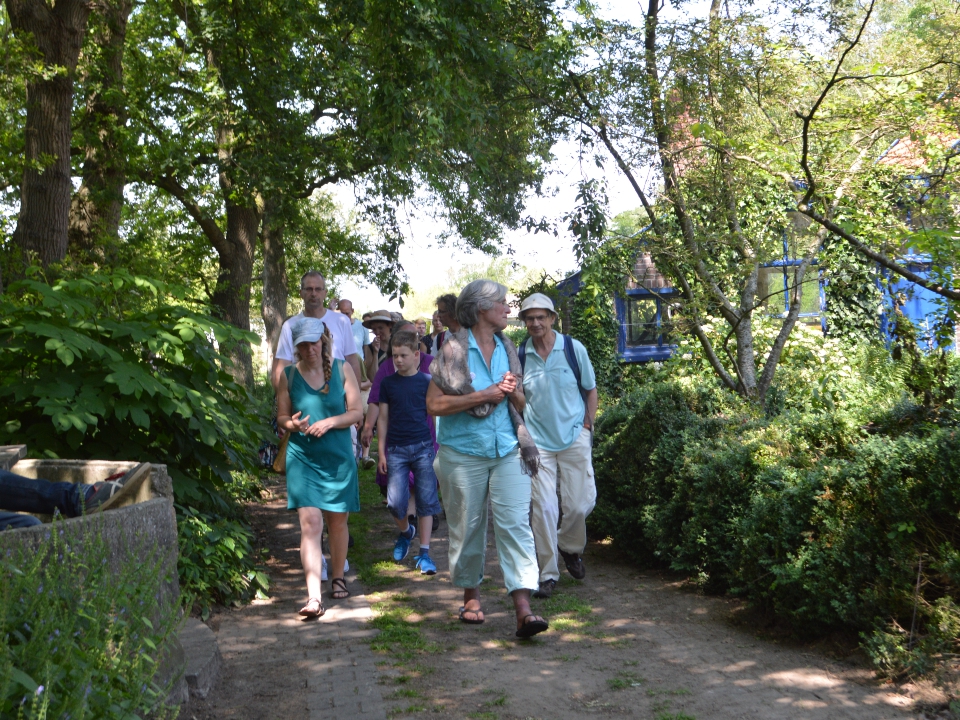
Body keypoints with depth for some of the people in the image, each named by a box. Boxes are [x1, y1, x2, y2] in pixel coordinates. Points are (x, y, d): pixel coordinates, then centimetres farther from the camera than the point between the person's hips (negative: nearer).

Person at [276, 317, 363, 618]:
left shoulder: (342, 369, 1)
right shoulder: (288, 375, 2)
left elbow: (356, 413, 1)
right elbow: (281, 416, 7)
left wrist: (329, 422, -15)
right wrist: (293, 424, -16)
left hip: (338, 457, 1)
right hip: (302, 458, -1)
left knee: (337, 522, 11)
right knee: (310, 523, -12)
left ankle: (338, 578, 35)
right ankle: (313, 596, -15)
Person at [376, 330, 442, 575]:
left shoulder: (427, 381, 1)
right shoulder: (388, 383, 6)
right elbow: (383, 418, 9)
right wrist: (382, 452, 6)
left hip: (423, 447, -1)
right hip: (396, 450, 1)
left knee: (426, 500, 0)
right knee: (395, 502, -4)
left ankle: (424, 553, 7)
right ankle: (405, 531, 28)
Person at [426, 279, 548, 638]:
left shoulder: (506, 348, 11)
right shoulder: (454, 349, -6)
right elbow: (434, 404, -13)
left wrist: (513, 391, -5)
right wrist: (483, 395, -16)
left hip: (507, 451, 4)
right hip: (463, 453, -4)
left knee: (515, 523, -8)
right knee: (467, 527, 8)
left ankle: (523, 609, -13)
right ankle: (471, 595, 29)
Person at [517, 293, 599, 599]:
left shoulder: (573, 348, -2)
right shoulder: (519, 355, -1)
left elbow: (590, 390, 7)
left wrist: (587, 427, 1)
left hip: (574, 438, 0)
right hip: (537, 441, 0)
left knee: (580, 502, 0)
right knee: (542, 507, -3)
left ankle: (570, 547, 32)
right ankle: (548, 574, 8)